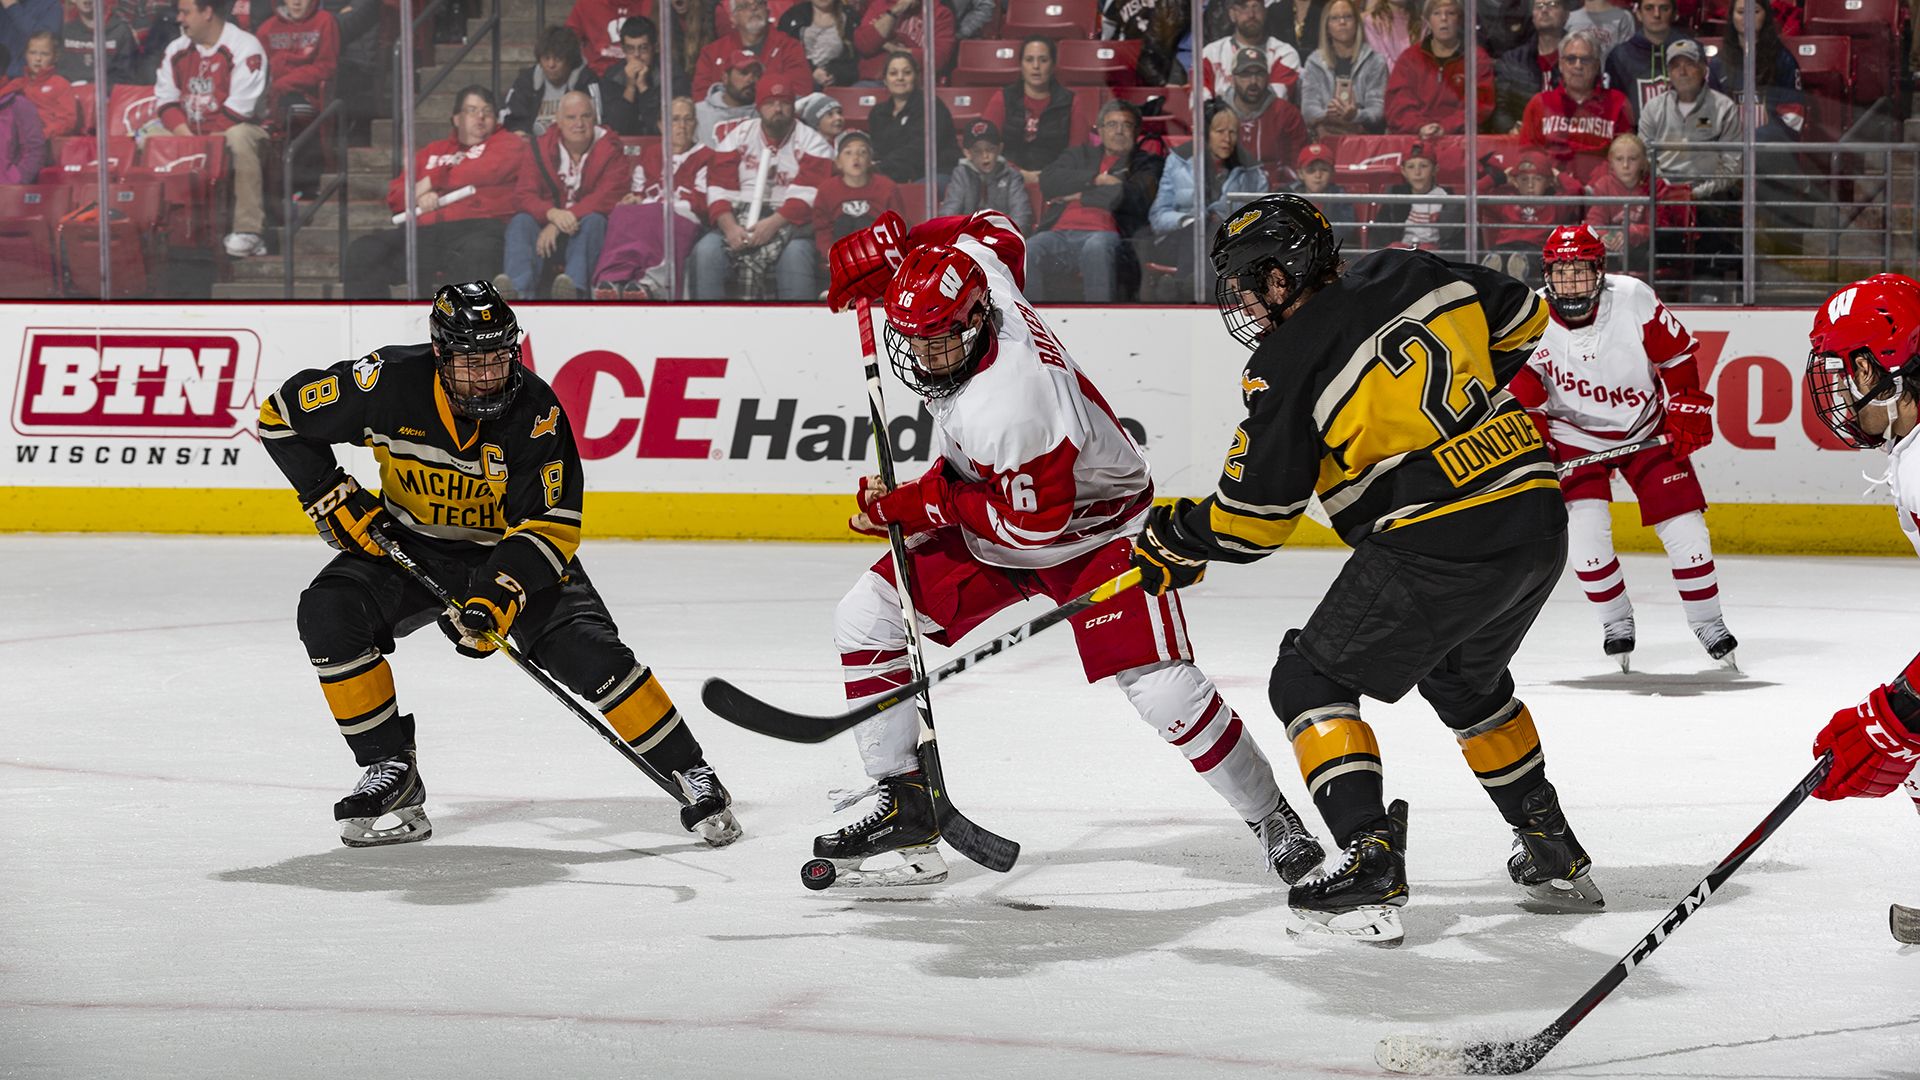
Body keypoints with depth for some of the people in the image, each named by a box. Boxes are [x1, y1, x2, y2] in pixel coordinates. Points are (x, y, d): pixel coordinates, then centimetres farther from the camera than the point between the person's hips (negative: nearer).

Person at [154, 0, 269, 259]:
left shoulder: (245, 46, -11)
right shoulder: (176, 50, 10)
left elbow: (240, 107, -18)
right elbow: (165, 100, 6)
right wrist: (184, 134, -13)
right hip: (188, 133, 6)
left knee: (239, 137, -39)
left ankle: (248, 231, -39)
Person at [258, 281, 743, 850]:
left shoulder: (535, 410, -24)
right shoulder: (391, 382, -22)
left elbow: (551, 522, -25)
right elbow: (282, 416, -10)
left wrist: (499, 596, -38)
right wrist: (333, 497, -15)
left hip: (512, 550, -2)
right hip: (409, 546, 2)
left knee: (588, 649, -21)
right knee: (328, 612, -22)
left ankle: (690, 773, -5)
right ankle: (391, 771, -9)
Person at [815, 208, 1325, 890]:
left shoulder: (1008, 404, -39)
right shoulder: (962, 267, -17)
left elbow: (1034, 522, -31)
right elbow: (992, 229, 6)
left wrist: (921, 504, -25)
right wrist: (887, 246, 1)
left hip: (1092, 527, -8)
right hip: (990, 518, 9)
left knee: (1161, 688, -17)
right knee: (864, 622, -3)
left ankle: (1273, 820, 3)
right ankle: (902, 804, 4)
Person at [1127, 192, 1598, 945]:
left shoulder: (1288, 366, -7)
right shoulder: (1414, 278, 10)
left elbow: (1254, 519, -4)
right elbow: (1524, 319, 24)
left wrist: (1174, 542, 14)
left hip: (1439, 544, -8)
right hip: (1540, 519, 8)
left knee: (1311, 681, 6)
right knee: (1466, 679, 32)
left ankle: (1370, 865, -8)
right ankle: (1557, 860, 36)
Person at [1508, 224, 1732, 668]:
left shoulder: (1633, 299, -20)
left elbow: (1677, 352, -7)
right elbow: (1524, 396, -5)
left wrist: (1687, 409, -10)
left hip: (1647, 427, 0)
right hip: (1576, 435, 0)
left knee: (1683, 524, -5)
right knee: (1584, 527, -16)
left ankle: (1707, 620, 14)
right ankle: (1616, 621, 7)